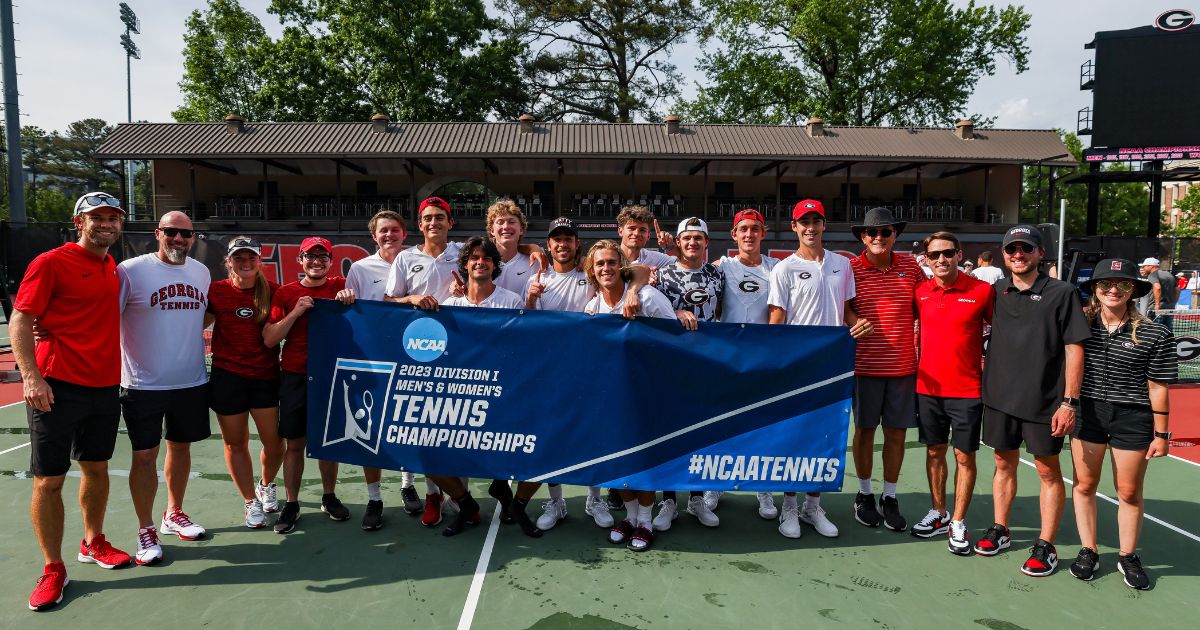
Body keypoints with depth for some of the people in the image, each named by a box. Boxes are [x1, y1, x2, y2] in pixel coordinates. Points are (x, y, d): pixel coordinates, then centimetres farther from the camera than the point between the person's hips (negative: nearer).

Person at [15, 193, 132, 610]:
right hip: (57, 387, -6)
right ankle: (53, 569, 12)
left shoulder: (112, 268, 12)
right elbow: (20, 321, -10)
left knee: (96, 468, 16)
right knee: (48, 480, 1)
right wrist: (32, 376, -20)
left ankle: (93, 544, 33)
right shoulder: (51, 263, -7)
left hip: (105, 386, 6)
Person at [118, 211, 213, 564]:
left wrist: (190, 329, 8)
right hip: (143, 385, -5)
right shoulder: (131, 270, -9)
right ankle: (146, 531, 17)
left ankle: (174, 515, 34)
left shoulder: (201, 272, 7)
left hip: (192, 382, 5)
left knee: (180, 446, 16)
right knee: (144, 455, 2)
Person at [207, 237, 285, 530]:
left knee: (274, 442, 2)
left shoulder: (272, 290, -1)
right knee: (236, 443, 10)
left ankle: (266, 486, 35)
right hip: (227, 376, 0)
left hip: (266, 376, 1)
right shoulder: (216, 291, -3)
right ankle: (251, 502, 29)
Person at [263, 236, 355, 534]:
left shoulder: (339, 286, 4)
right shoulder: (286, 293, 2)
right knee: (295, 443, 6)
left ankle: (329, 497, 27)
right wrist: (296, 312, -14)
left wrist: (350, 295, -23)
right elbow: (269, 339, -2)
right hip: (295, 377, 0)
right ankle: (291, 504, 18)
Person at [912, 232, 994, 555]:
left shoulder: (982, 290, -7)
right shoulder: (920, 292, 1)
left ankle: (958, 523, 18)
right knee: (935, 451, 14)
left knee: (965, 456, 5)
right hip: (928, 386, 3)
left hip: (967, 389, -3)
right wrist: (915, 364, 9)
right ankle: (938, 514, 29)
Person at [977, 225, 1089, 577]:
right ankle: (1000, 530, 28)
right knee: (1004, 463, 15)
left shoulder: (1061, 294, -5)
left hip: (1044, 401, -3)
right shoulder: (995, 292, 5)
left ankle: (1046, 547, 16)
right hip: (1000, 396, 4)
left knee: (1048, 471, 6)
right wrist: (980, 363, 5)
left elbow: (1074, 349, -7)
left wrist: (1069, 402, -12)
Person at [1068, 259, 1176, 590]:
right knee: (1084, 484, 9)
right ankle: (1088, 552, 24)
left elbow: (1158, 387, -3)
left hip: (1133, 417, -1)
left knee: (1129, 492, 10)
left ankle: (1128, 557, 29)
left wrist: (1161, 434, -1)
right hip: (1087, 411, 2)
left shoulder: (1155, 335, -7)